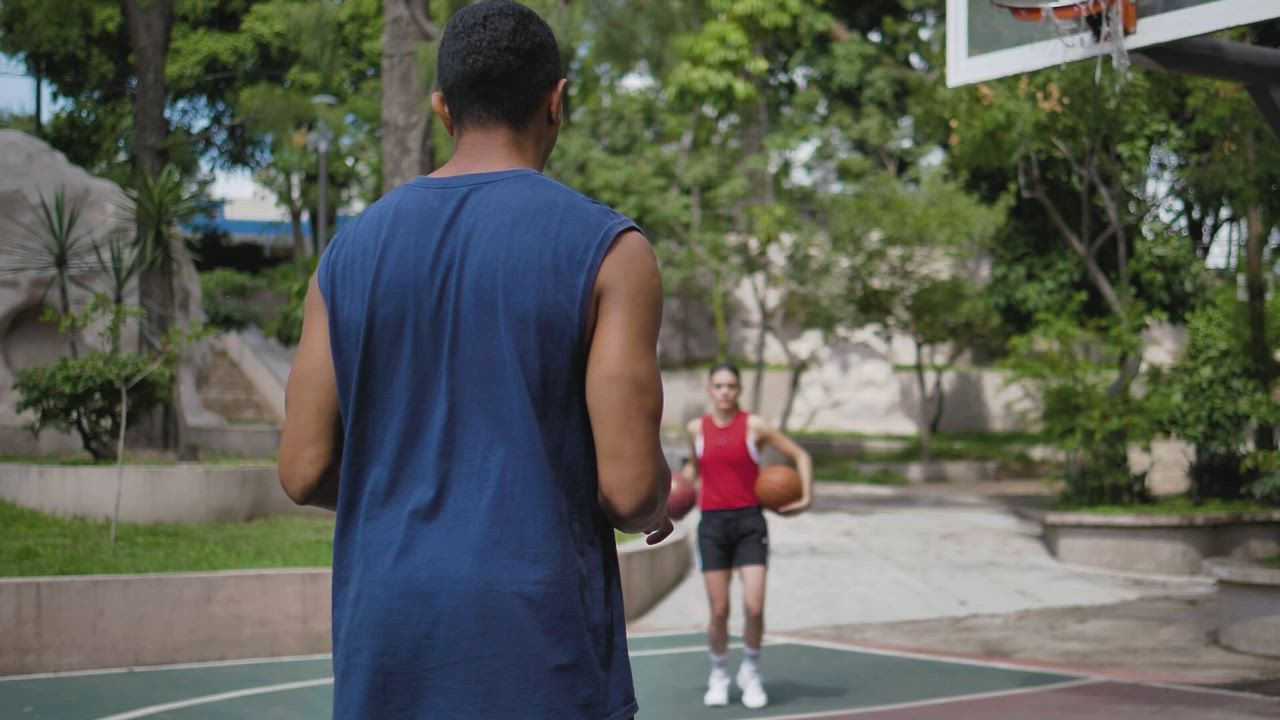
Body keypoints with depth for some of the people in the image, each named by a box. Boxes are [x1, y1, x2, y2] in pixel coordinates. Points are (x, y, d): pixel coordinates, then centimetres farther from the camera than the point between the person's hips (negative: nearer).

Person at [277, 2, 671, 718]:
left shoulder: (353, 248, 5)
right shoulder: (607, 248, -7)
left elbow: (305, 473, 3)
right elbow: (628, 488, -13)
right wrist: (657, 513, 10)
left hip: (383, 636, 4)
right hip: (540, 644, -4)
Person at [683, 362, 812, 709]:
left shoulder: (754, 426, -2)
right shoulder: (697, 428, 6)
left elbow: (800, 455, 4)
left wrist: (806, 496, -7)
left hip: (749, 523, -2)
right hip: (712, 524, 2)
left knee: (753, 607, -11)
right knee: (719, 611, 0)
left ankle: (751, 671, 13)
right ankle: (719, 675, 22)